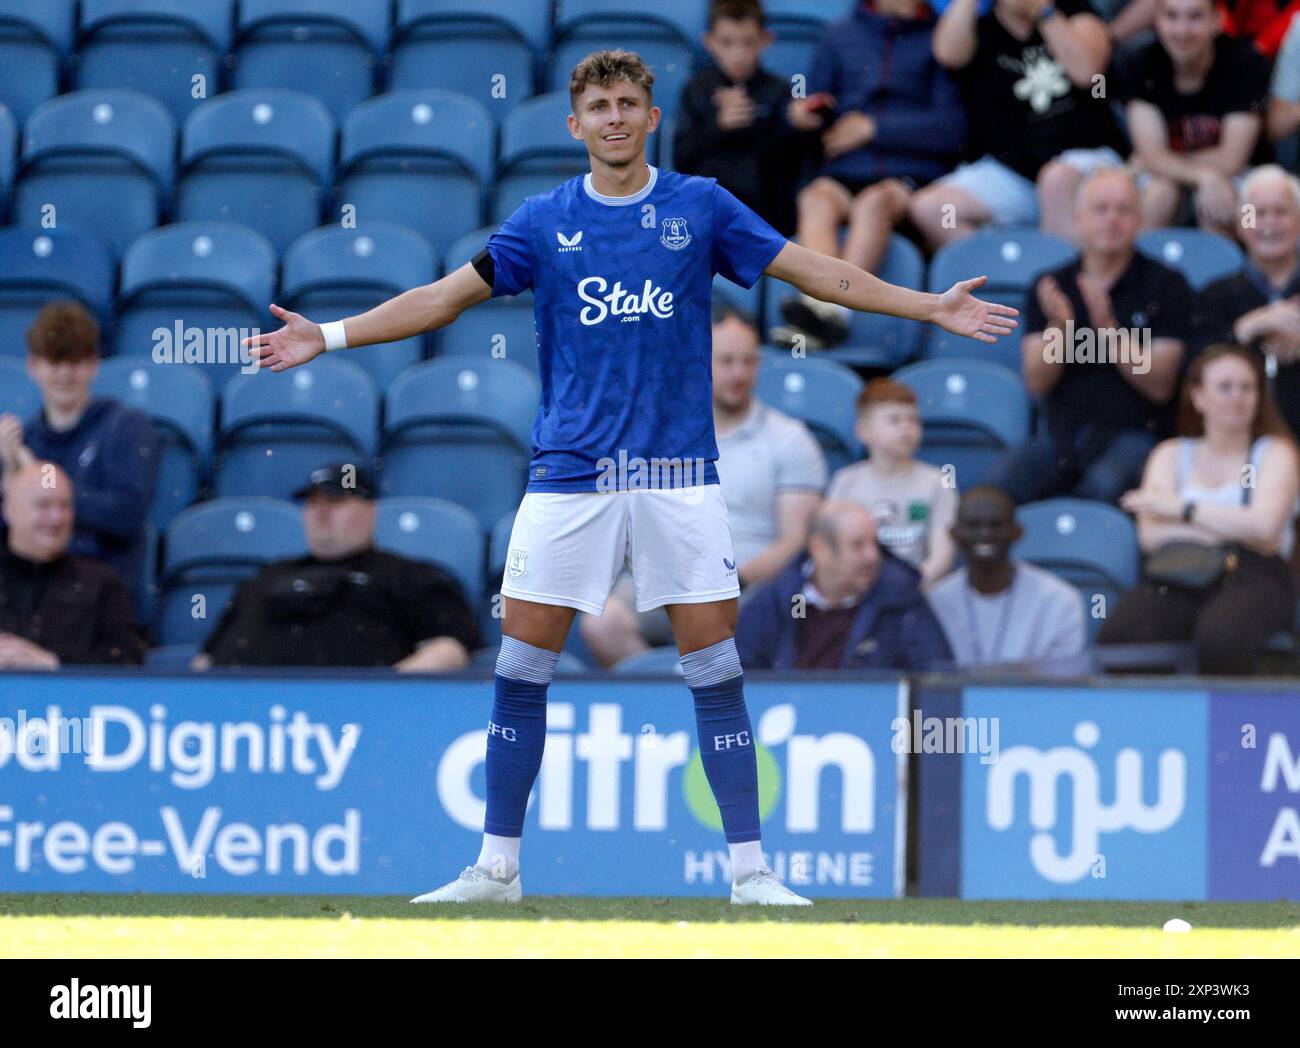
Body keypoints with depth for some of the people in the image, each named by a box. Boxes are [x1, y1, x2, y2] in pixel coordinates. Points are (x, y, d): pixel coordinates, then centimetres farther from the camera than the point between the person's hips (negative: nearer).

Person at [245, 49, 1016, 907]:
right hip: (570, 474, 1)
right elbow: (449, 295, 8)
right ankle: (497, 867, 8)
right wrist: (328, 337, 3)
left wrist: (932, 308, 1)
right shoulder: (546, 221, 6)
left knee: (714, 665, -4)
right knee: (522, 665, -2)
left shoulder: (701, 207, 4)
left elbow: (818, 273, 6)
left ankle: (750, 870, 2)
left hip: (678, 474, -1)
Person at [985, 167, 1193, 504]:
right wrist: (1060, 327, -15)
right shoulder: (1052, 287, 13)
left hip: (1135, 436, -2)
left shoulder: (1166, 285, 4)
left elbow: (1160, 386, -5)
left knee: (1104, 485, -37)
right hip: (1063, 436, 2)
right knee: (1000, 481, -29)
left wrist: (1109, 329, -17)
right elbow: (1037, 382, 3)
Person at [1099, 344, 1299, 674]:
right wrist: (1237, 530, -2)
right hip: (1177, 578, 2)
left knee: (1219, 637, -39)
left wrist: (1181, 508, 0)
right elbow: (1151, 536, 5)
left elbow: (1264, 528, -4)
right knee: (1116, 635, -32)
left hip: (1252, 577, -2)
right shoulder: (1171, 455, 22)